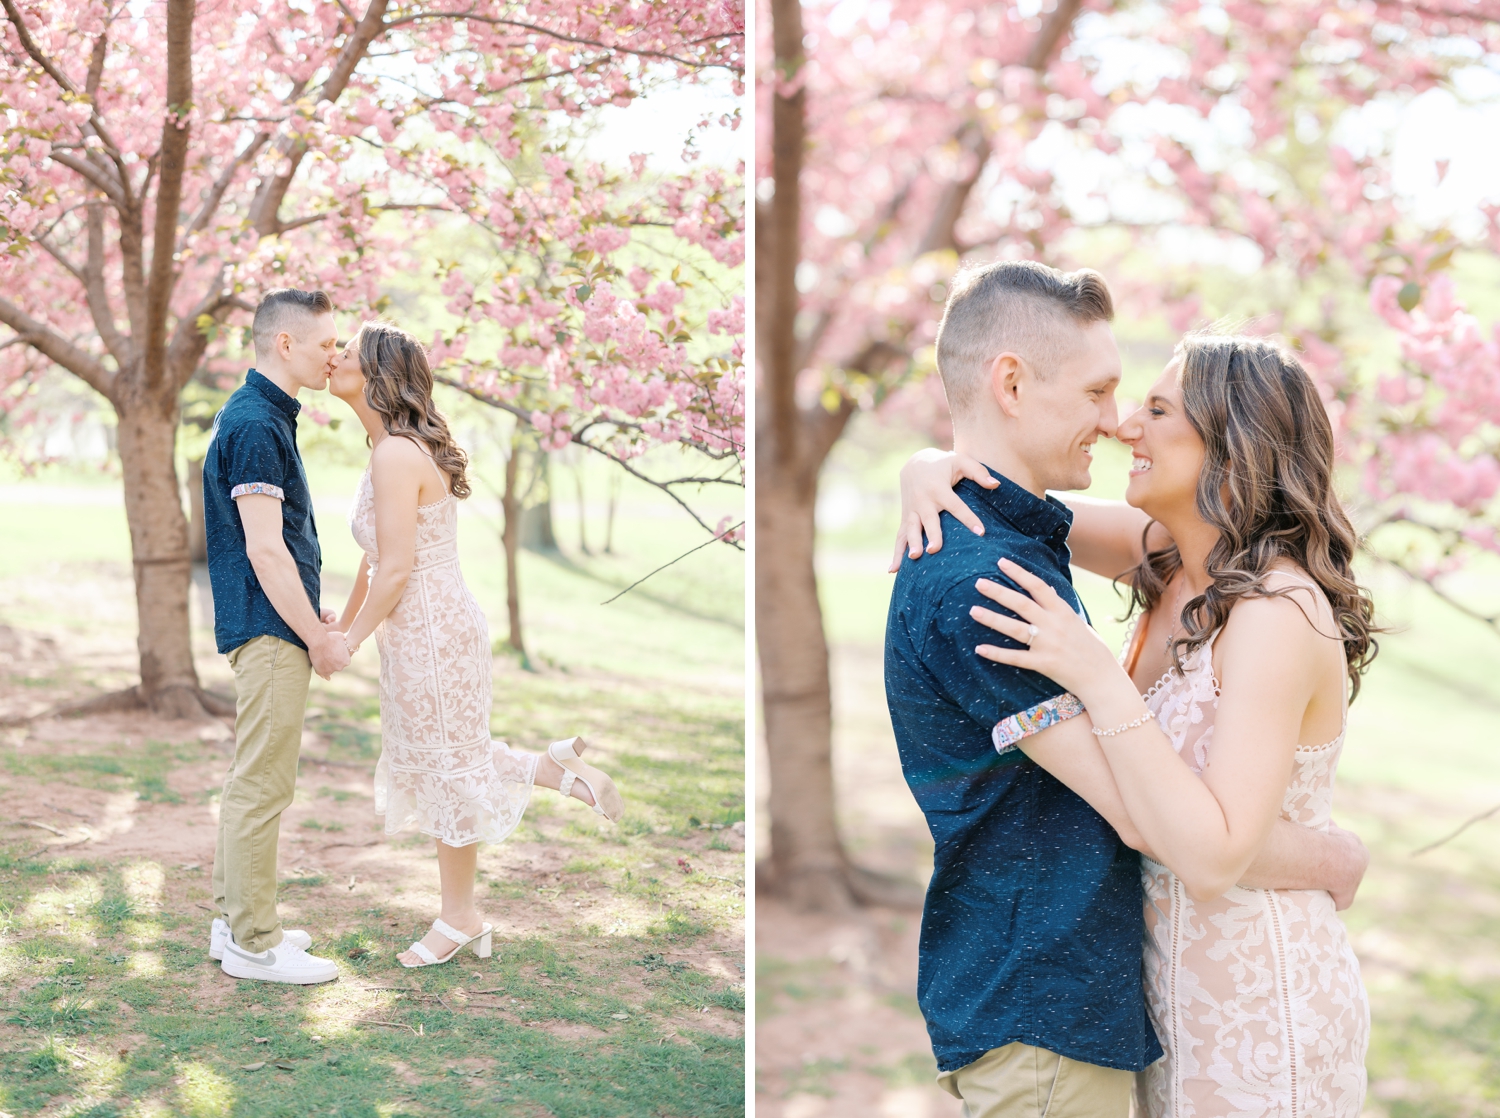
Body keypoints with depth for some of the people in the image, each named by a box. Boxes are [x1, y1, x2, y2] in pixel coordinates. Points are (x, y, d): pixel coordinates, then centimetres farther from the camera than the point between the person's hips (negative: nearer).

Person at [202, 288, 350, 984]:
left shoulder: (262, 416, 16)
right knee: (261, 783, -5)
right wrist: (319, 637, -15)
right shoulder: (255, 425, -17)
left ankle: (236, 921, 24)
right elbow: (264, 548, -20)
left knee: (252, 779, 15)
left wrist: (310, 615, 20)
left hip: (269, 625, 11)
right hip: (271, 629, -11)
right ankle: (252, 941, 1)